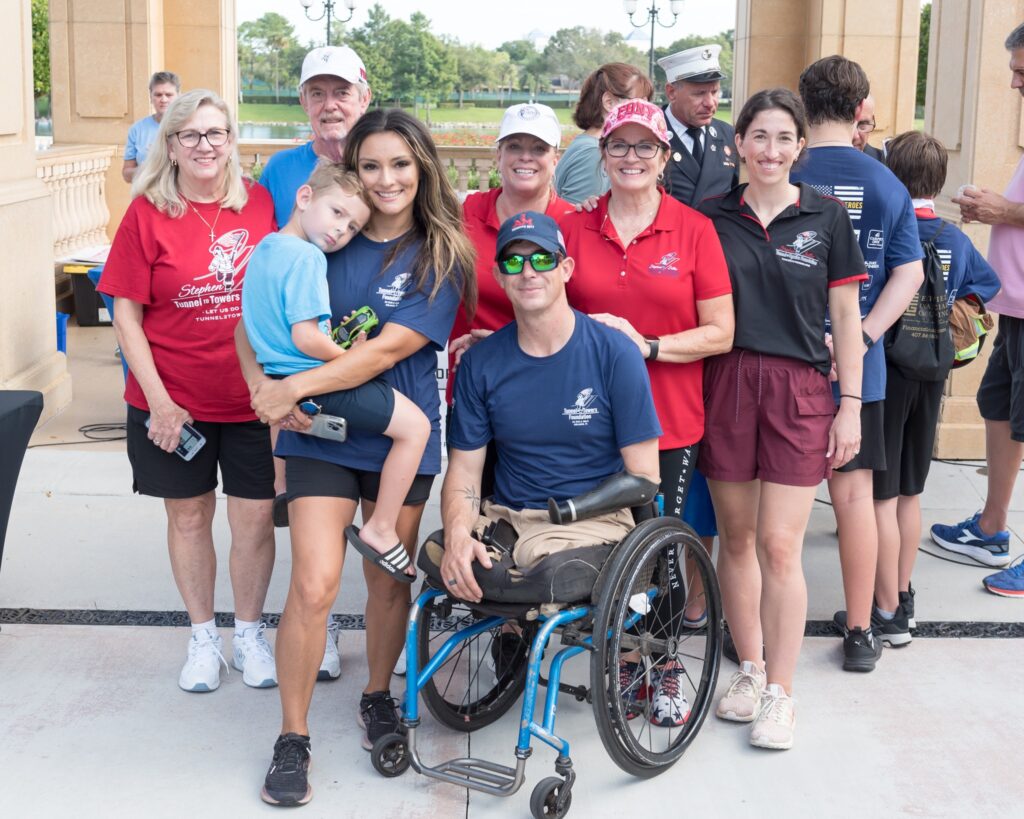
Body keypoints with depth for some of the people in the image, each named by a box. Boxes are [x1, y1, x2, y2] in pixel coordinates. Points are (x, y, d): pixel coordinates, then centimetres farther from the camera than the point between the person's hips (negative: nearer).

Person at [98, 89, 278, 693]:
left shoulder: (258, 202, 0)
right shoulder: (148, 213, -5)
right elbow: (127, 314, -4)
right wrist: (159, 401, -10)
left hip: (252, 396, 1)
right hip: (174, 402, -1)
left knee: (254, 517, 5)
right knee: (188, 515, 11)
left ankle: (250, 633, 25)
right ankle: (204, 637, 29)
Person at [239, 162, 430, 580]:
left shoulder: (264, 248, 12)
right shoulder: (307, 257, -17)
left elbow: (246, 330, 21)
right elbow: (304, 338, -24)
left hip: (277, 375, 10)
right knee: (414, 425, -8)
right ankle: (380, 530, -6)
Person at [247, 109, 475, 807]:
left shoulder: (440, 257, -4)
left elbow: (389, 348, -16)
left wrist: (296, 385, -22)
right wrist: (274, 391, -15)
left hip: (402, 436, 0)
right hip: (321, 436, 0)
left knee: (390, 581, 12)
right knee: (314, 586, -10)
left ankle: (378, 697, 39)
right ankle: (293, 738, 7)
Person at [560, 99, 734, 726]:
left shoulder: (695, 230, -1)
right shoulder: (574, 228, 5)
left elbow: (721, 333, -3)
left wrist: (648, 346, -14)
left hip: (668, 422, -2)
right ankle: (621, 660, 26)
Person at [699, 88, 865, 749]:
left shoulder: (826, 216, 3)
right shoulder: (712, 216, 6)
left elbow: (845, 314, 4)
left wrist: (851, 404, 0)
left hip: (799, 387, -2)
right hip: (726, 384, 2)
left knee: (779, 544, -6)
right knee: (736, 535, 8)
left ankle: (781, 693, 6)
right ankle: (750, 669, 24)